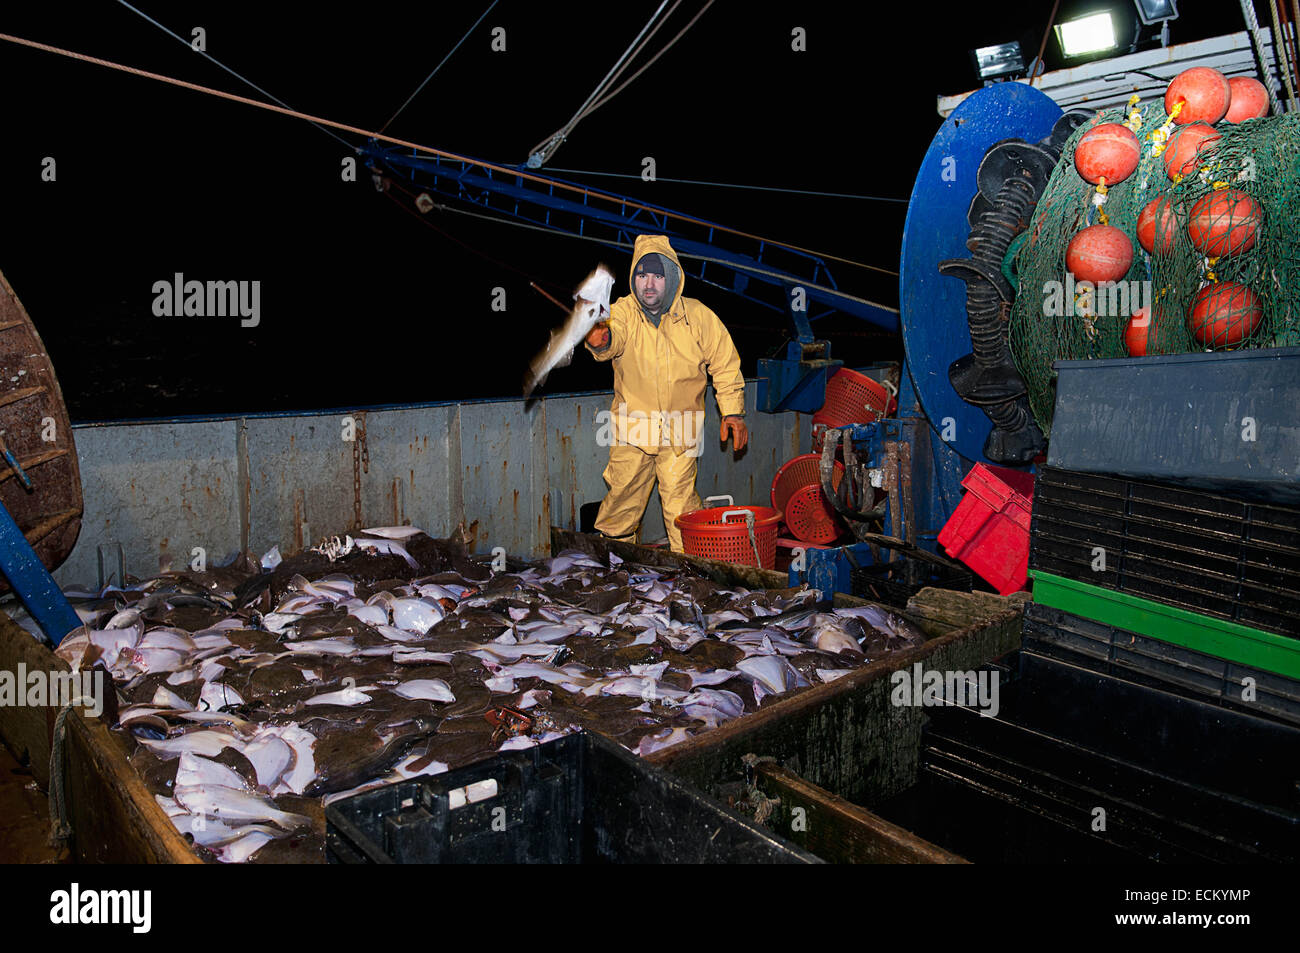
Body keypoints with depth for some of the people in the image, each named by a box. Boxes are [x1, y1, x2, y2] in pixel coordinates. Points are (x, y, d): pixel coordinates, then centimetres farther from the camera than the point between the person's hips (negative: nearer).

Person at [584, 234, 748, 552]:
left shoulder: (698, 316, -7)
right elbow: (614, 338, -33)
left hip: (680, 428, 0)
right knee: (623, 493, 8)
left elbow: (725, 364, 3)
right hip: (632, 424, 1)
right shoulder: (623, 311, -10)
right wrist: (601, 340, -58)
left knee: (679, 496, -4)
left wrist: (733, 411, -2)